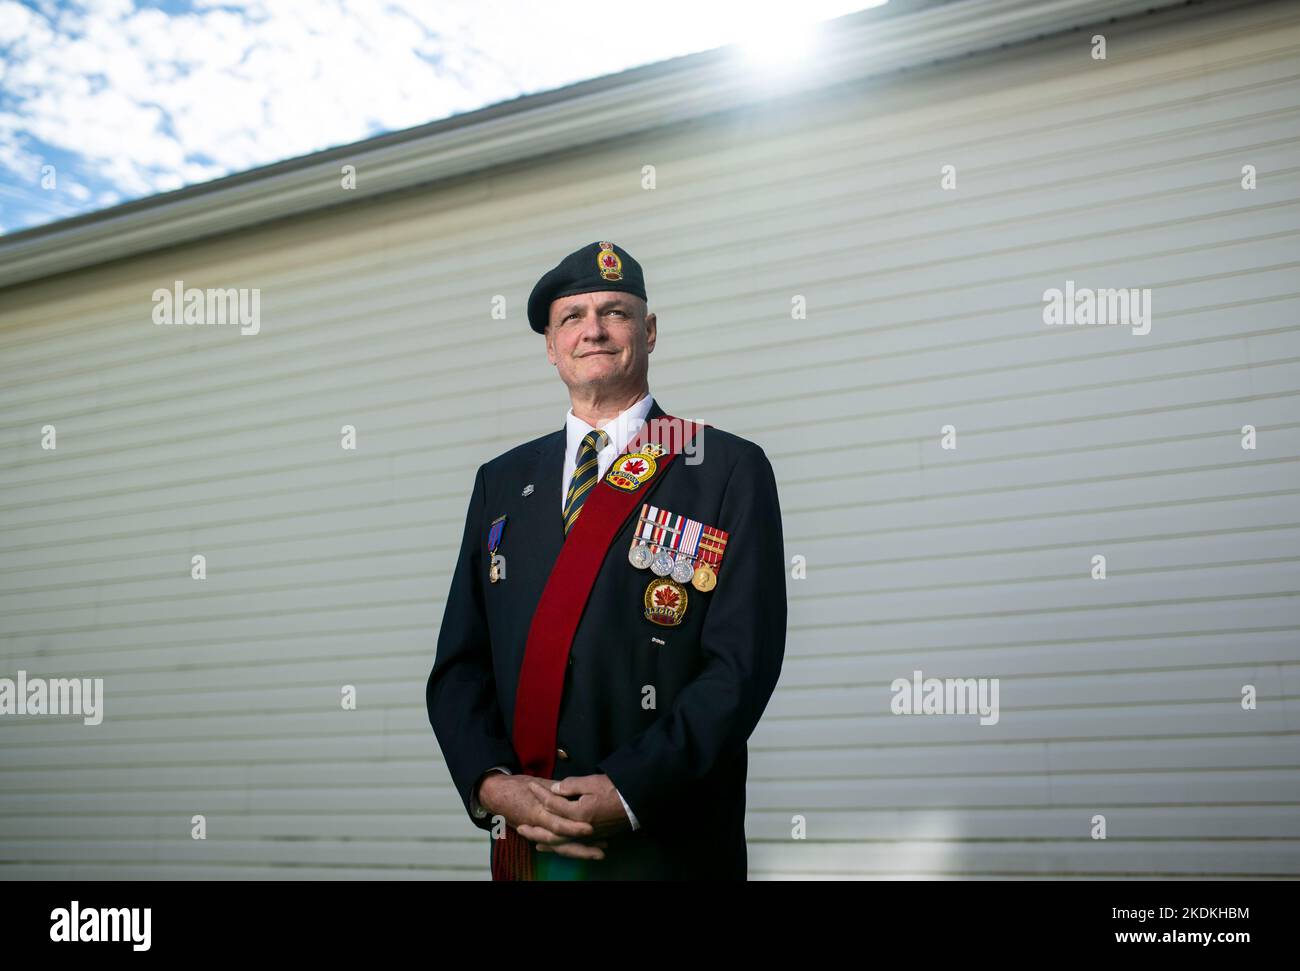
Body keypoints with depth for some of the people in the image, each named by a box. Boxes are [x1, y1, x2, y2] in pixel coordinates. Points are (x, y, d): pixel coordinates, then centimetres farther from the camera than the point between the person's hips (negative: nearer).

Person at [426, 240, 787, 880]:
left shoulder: (730, 471, -3)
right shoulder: (501, 482, 10)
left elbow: (743, 663, -11)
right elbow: (459, 661, 7)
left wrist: (629, 792, -19)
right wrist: (491, 783, -10)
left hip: (668, 848, -3)